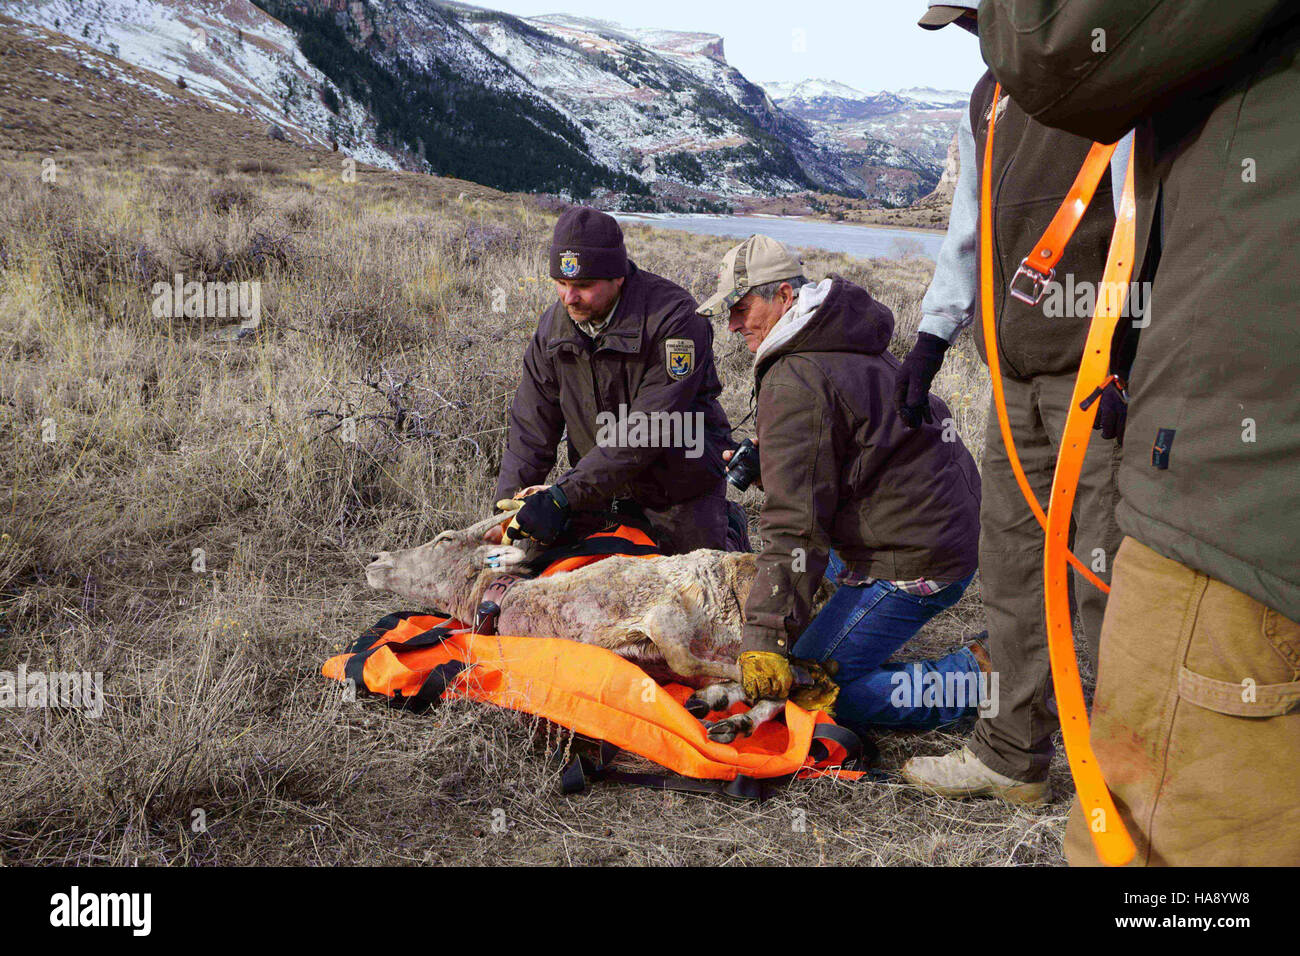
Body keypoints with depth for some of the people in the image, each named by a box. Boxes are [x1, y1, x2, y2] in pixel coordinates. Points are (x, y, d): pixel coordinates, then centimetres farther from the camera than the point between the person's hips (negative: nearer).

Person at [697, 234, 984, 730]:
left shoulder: (795, 382, -18)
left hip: (915, 559, -10)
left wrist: (764, 637, -21)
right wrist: (763, 461, 21)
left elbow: (795, 524, -22)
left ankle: (977, 677, -5)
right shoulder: (852, 343, 12)